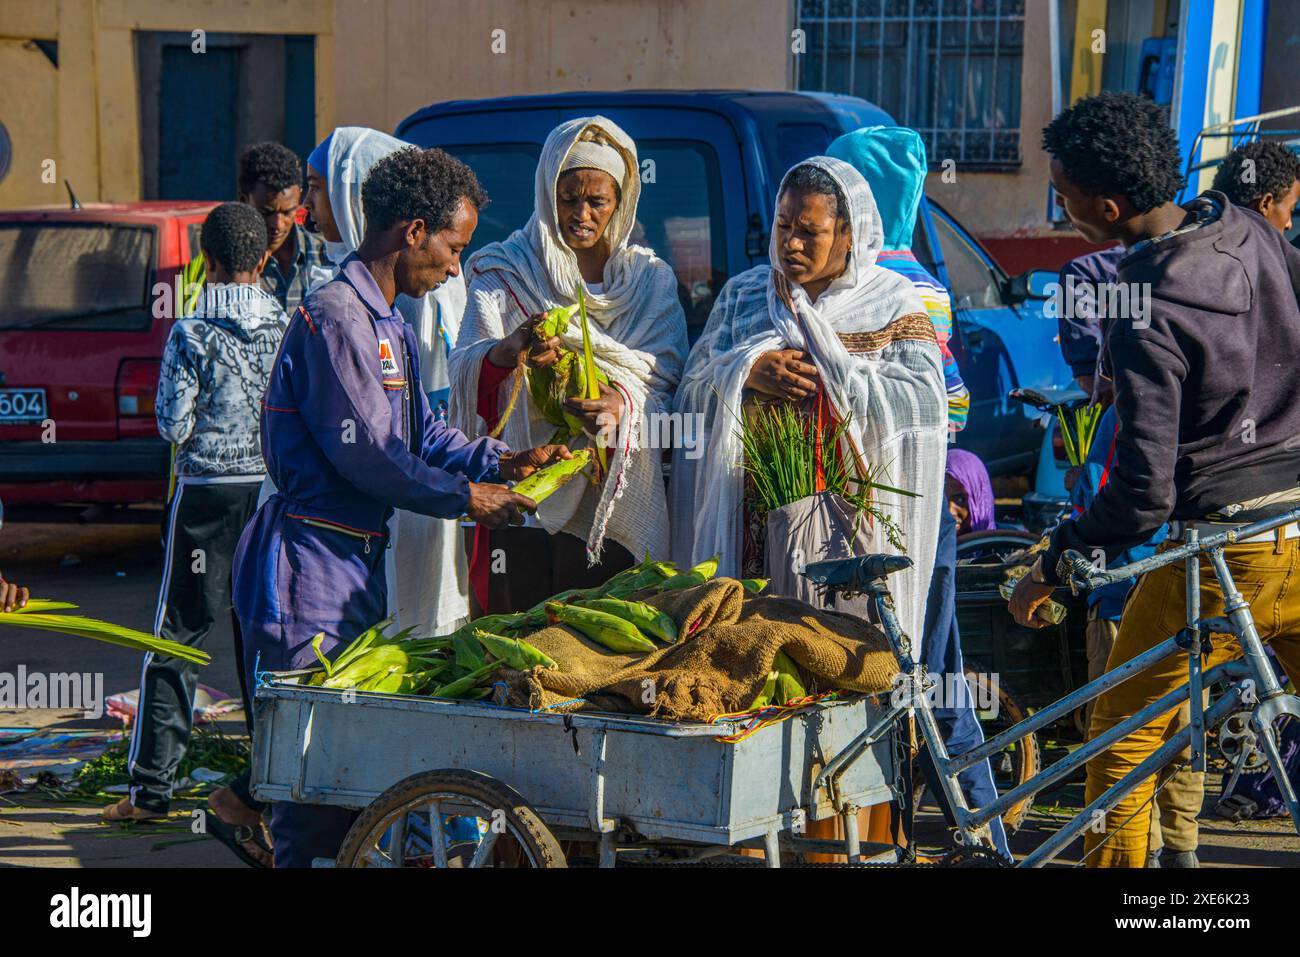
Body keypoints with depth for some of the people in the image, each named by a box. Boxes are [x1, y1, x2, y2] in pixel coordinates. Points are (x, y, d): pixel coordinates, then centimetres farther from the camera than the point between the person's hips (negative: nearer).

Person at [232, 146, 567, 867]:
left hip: (360, 564, 10)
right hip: (309, 569, -10)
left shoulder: (388, 322, 17)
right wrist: (465, 497, -10)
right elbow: (363, 453, -19)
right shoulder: (335, 316, -16)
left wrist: (500, 462, 6)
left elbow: (419, 433, 21)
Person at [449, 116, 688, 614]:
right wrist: (507, 353, -30)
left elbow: (665, 384, 2)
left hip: (616, 498, 1)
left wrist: (624, 403, -21)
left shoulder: (650, 279, 12)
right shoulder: (503, 272, 7)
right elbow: (463, 368, -7)